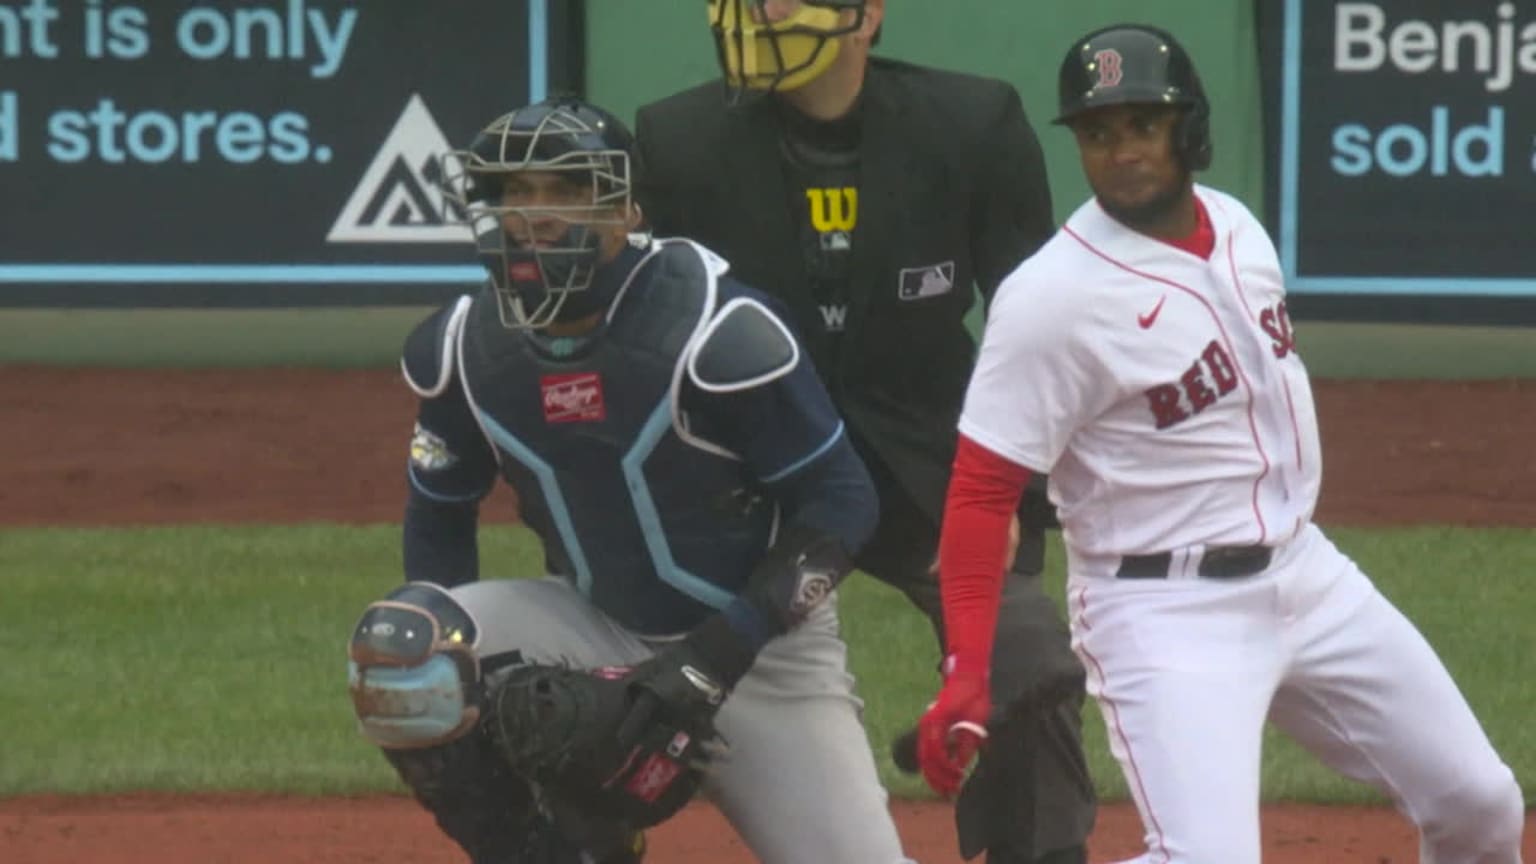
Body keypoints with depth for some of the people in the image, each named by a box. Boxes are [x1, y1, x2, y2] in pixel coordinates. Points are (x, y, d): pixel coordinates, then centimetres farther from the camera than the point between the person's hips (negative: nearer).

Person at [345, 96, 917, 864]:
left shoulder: (717, 332, -23)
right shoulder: (461, 350, -7)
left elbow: (840, 500, -18)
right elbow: (439, 518, 9)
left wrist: (717, 657, -24)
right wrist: (468, 661, -7)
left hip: (760, 644, -4)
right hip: (592, 636, 4)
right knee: (397, 657, -21)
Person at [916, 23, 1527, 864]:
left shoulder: (1236, 226, 3)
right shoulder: (1054, 297, -20)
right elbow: (982, 489, -20)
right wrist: (966, 672, -29)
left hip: (1305, 574, 8)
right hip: (1165, 610, -8)